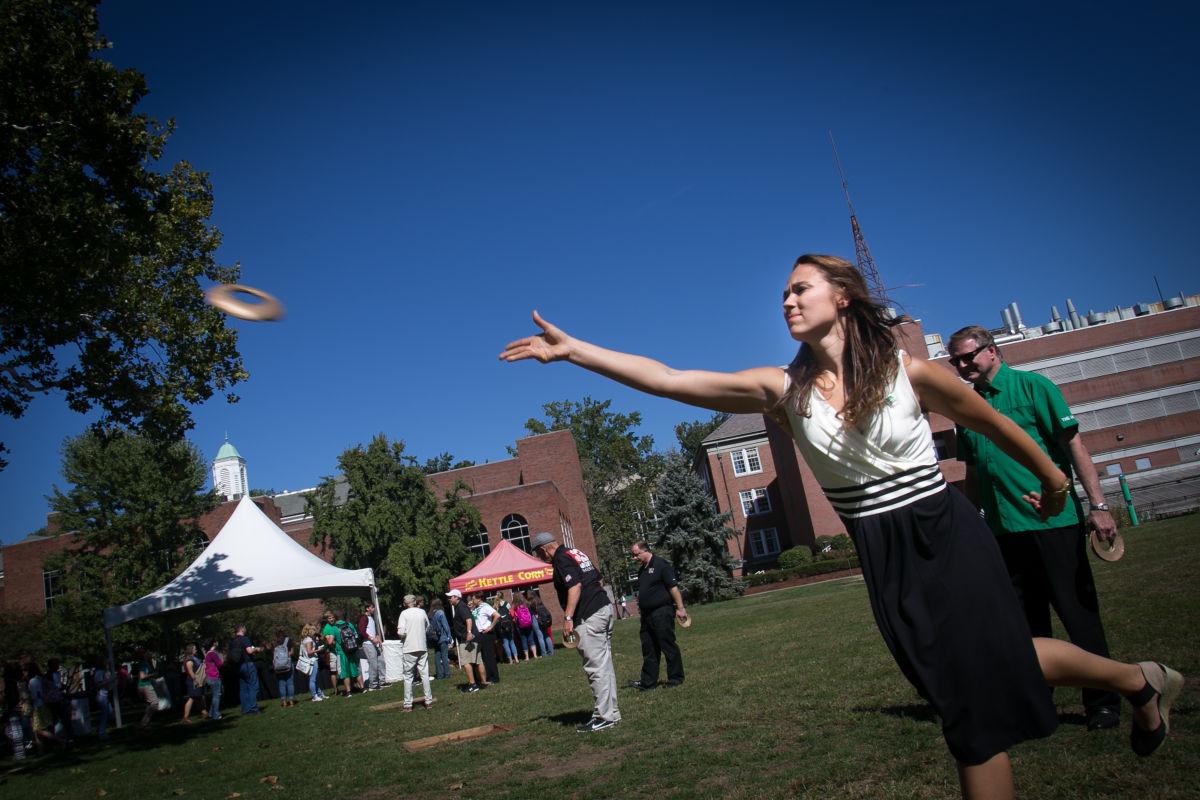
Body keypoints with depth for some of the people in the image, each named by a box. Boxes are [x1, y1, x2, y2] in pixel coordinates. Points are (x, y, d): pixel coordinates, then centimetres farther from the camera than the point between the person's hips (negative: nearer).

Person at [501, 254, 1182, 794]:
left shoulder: (908, 371, -13)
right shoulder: (784, 390, -6)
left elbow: (993, 423, 5)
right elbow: (669, 380, -13)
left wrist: (1051, 477, 19)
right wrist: (572, 348, -18)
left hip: (947, 541, -4)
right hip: (884, 559, 4)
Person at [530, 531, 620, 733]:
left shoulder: (561, 559, -10)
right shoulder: (578, 553, 18)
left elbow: (575, 586, -22)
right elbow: (597, 579, 22)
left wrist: (568, 617, -25)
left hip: (589, 618, -10)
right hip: (604, 608, 10)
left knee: (595, 668, -8)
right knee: (605, 666, 13)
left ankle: (604, 717, -6)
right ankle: (611, 712, 19)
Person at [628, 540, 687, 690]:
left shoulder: (661, 565, -11)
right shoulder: (642, 570, 15)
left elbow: (673, 587, -14)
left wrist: (680, 608, -18)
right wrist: (640, 607, 18)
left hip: (662, 613, -9)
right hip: (647, 615, 9)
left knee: (668, 647, 1)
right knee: (648, 650, 11)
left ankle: (675, 678, 13)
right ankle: (647, 682, 16)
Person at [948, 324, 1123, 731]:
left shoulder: (1032, 386, -4)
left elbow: (1073, 444, -8)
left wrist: (1097, 504, -14)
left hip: (1053, 520, -5)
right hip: (1003, 529, 5)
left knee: (1079, 613, 2)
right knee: (1027, 621, 13)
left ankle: (1103, 702, 16)